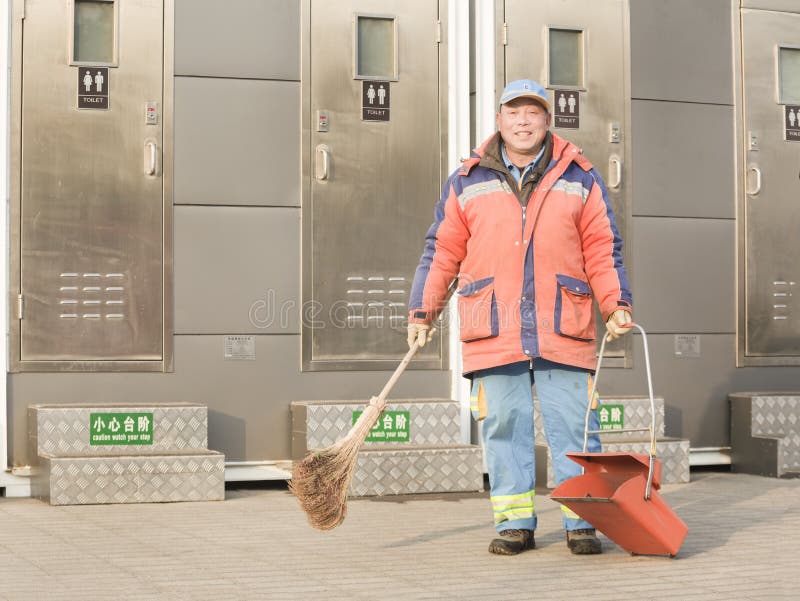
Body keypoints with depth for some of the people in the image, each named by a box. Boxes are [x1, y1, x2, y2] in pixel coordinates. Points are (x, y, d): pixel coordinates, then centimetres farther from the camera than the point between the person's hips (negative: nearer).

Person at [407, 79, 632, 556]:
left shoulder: (580, 178, 11)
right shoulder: (467, 182, 11)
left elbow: (603, 250, 10)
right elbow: (442, 251, 12)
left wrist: (617, 305, 0)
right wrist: (422, 314, 12)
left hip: (564, 330, 0)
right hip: (493, 333, 1)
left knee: (574, 427, -1)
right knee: (504, 426, 3)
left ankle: (582, 522, 7)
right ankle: (515, 523, 12)